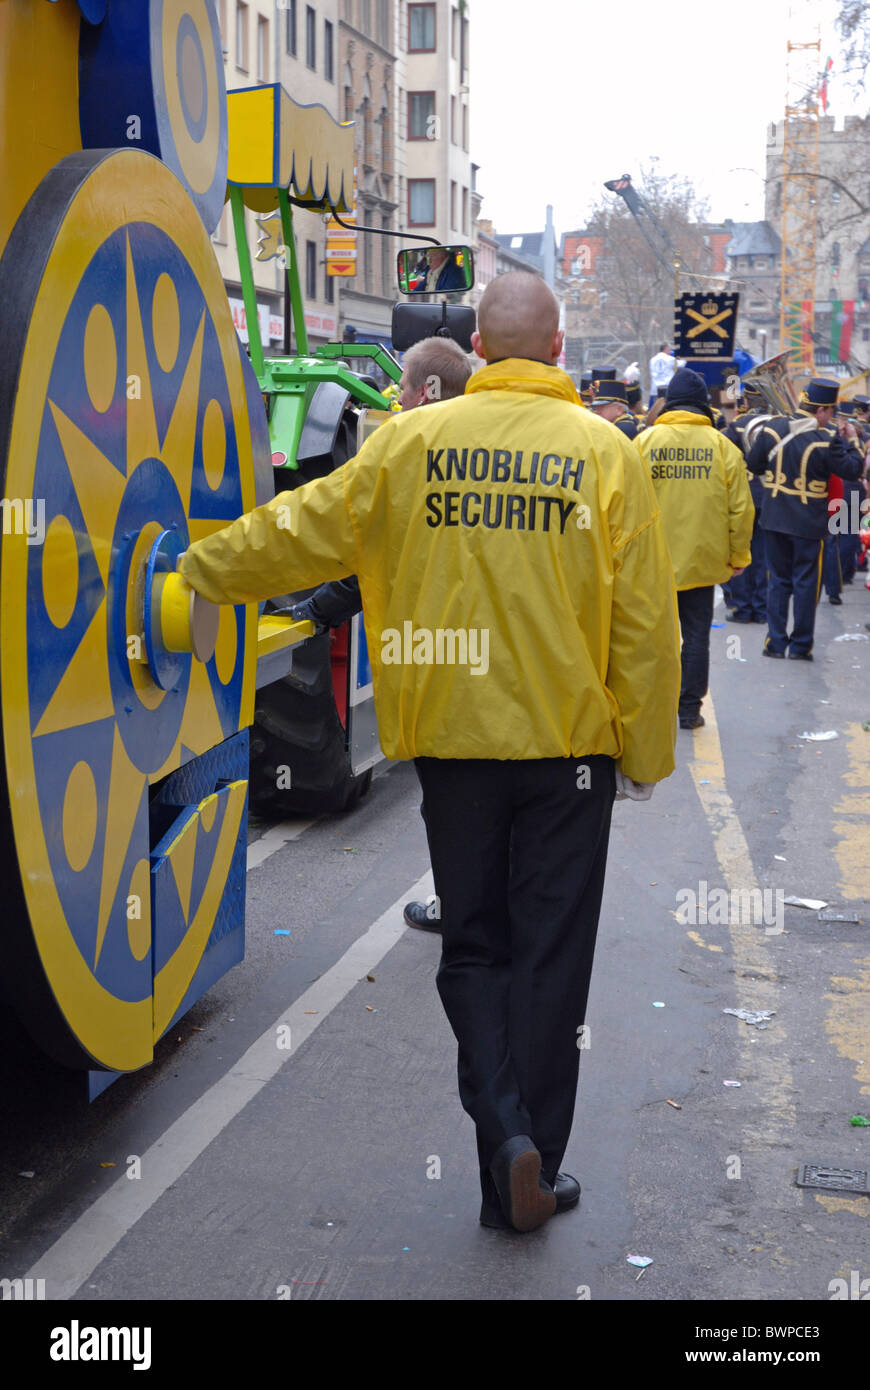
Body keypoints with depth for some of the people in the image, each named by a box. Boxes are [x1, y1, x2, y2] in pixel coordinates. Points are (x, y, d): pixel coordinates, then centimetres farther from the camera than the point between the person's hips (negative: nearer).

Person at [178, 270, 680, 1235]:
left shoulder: (413, 440, -2)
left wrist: (200, 569, 23)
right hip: (569, 738, -1)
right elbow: (644, 620, -4)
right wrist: (645, 750, 6)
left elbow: (303, 530, 6)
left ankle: (504, 1129, -2)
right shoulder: (604, 451, -4)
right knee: (550, 954, 8)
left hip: (452, 736, 1)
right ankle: (532, 1172, 16)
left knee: (473, 946, 15)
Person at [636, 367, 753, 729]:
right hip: (702, 560, 0)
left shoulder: (645, 441, -3)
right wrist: (738, 556, 9)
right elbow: (741, 508, -1)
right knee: (696, 635, 9)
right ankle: (689, 708, 11)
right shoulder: (722, 446, -3)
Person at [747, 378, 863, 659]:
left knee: (778, 580, 13)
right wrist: (851, 441, 5)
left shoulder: (772, 428, -4)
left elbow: (754, 465, 4)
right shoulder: (826, 440, -16)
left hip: (775, 518, 4)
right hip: (809, 521, -4)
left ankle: (775, 642, 13)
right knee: (806, 583, 7)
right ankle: (801, 645, 10)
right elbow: (853, 470, -7)